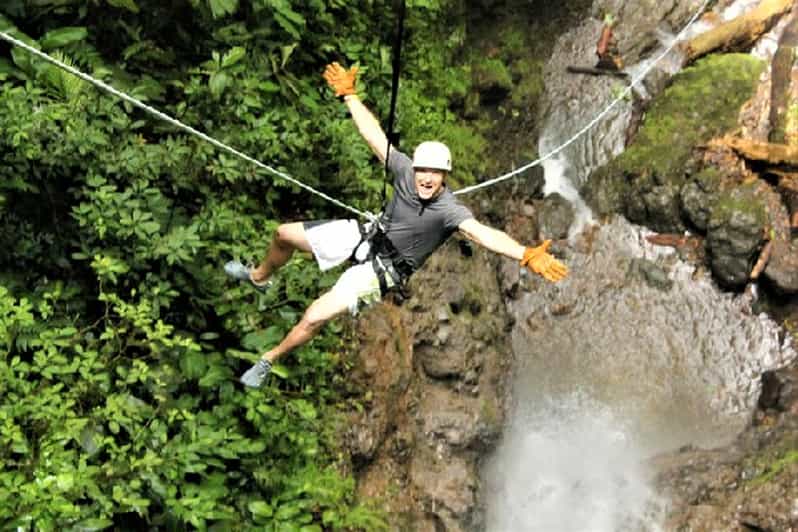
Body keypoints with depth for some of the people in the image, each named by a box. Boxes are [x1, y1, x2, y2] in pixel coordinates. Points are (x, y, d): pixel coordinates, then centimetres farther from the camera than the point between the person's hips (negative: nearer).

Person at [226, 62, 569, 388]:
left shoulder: (449, 210, -32)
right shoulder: (406, 171, -18)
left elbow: (482, 233, -48)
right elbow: (374, 135, -10)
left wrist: (526, 255, -64)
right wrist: (349, 96, -7)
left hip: (381, 271, -6)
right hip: (365, 237, 6)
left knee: (315, 317, -17)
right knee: (285, 234, 12)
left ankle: (269, 360, 12)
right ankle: (260, 277, 47)